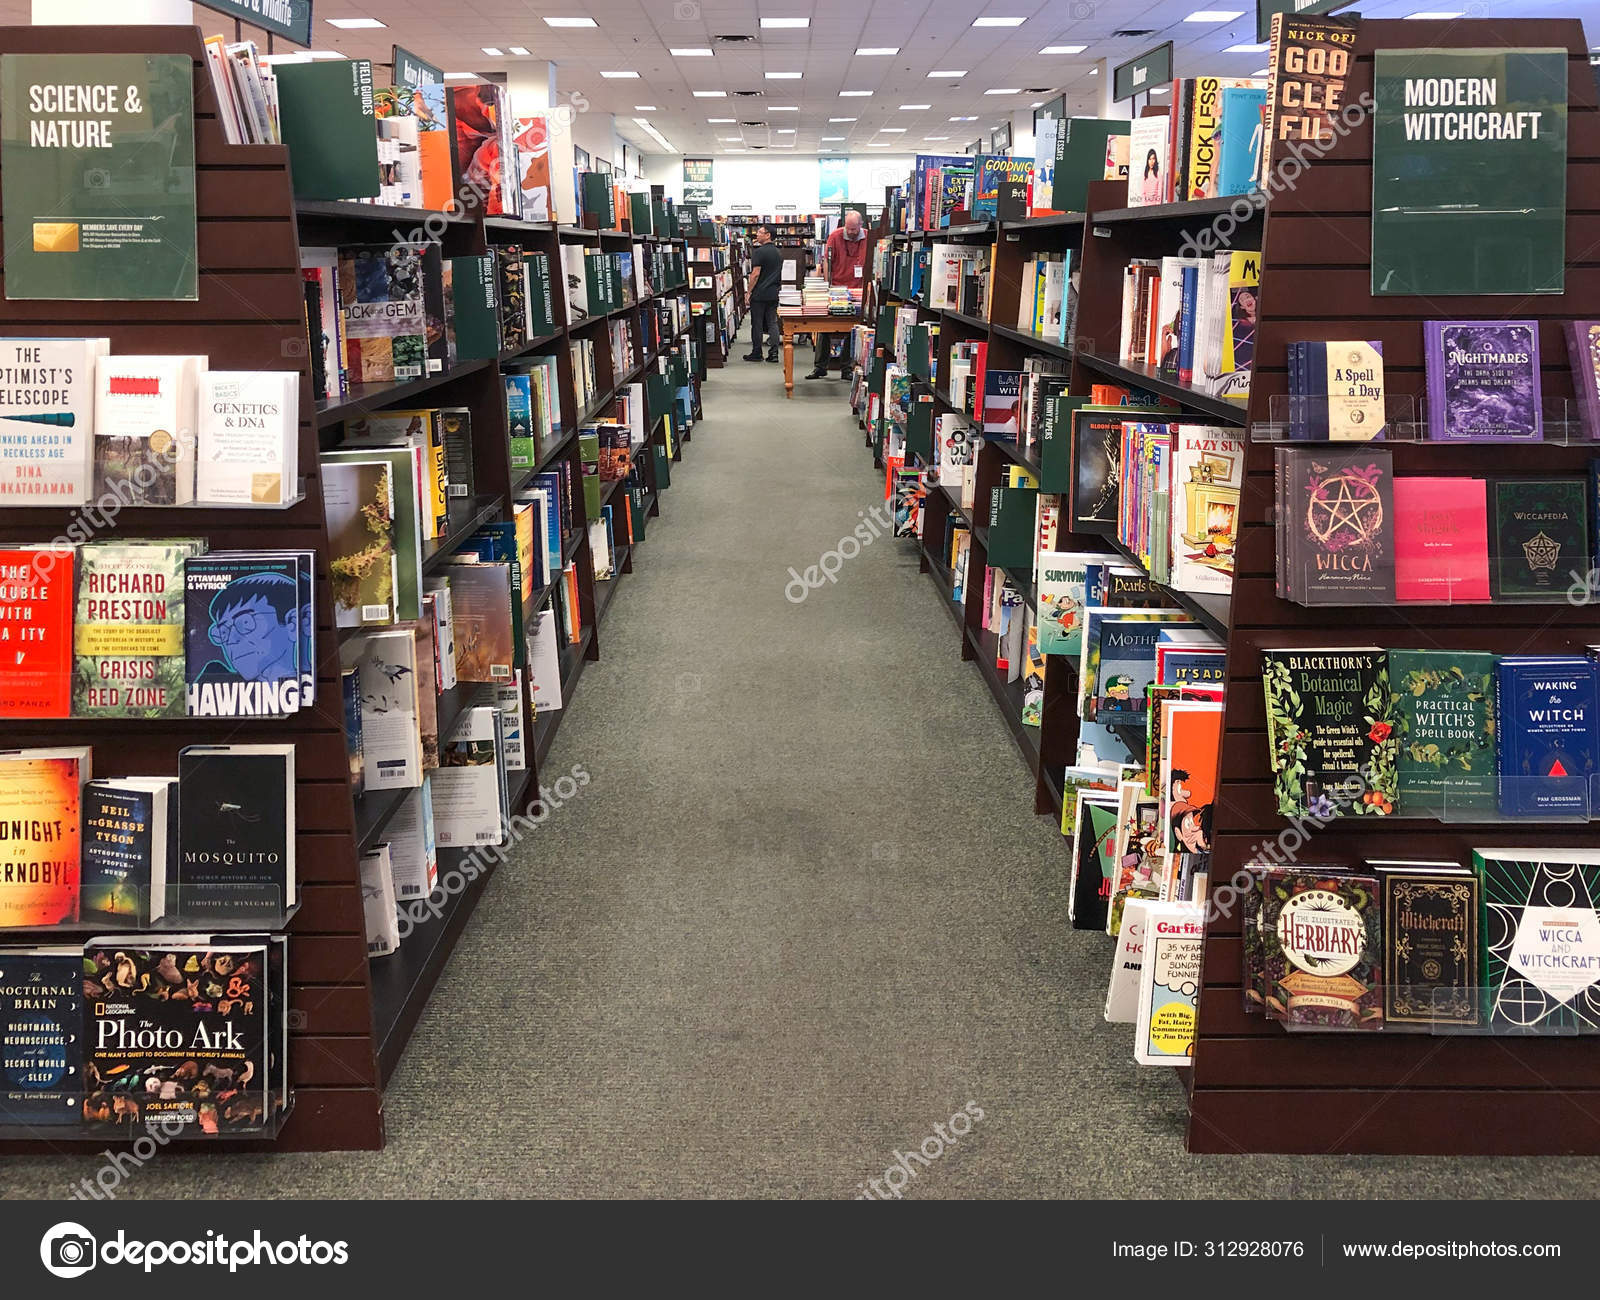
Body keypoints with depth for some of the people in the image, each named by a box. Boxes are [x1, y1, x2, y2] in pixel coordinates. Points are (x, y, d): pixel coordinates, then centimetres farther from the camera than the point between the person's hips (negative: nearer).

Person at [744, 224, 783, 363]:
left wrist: (749, 292, -10)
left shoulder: (759, 251, -12)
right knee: (773, 323, 7)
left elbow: (755, 274, -16)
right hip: (774, 293, 7)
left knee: (757, 324, 1)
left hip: (759, 294, -7)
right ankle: (774, 353, 3)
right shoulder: (779, 253, 12)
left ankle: (756, 353, 5)